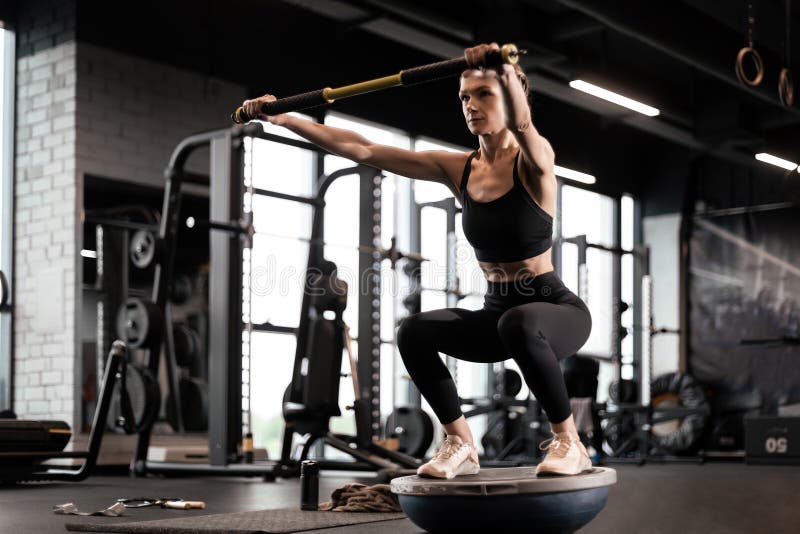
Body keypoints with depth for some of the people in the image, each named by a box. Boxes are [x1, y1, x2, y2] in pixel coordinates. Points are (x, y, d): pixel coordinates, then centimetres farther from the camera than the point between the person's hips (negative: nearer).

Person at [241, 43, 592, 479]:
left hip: (556, 309, -5)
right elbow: (363, 150, -1)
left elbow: (522, 125, -38)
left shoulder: (534, 160, -12)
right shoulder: (457, 169, 3)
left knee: (520, 324, -39)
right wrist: (283, 119, -5)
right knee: (413, 332, -19)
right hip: (497, 313, 5)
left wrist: (506, 71, -60)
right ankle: (460, 445, -3)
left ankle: (568, 442, -18)